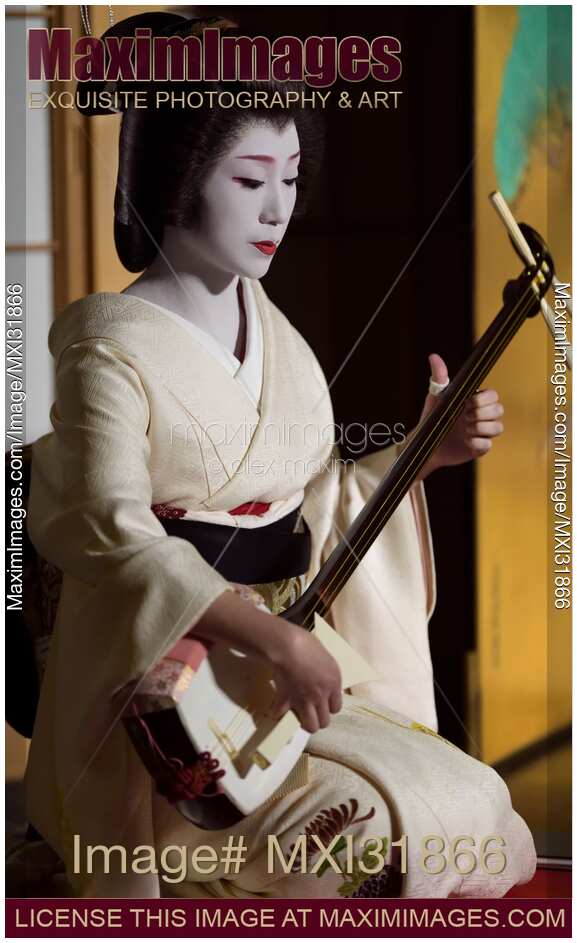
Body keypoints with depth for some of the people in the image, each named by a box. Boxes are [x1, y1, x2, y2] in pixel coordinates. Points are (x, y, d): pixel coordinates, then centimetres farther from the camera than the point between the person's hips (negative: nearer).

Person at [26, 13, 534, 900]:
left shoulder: (269, 328, 11)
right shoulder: (114, 346, -11)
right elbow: (111, 535, -21)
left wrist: (428, 451, 1)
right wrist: (273, 637, -30)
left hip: (292, 657, 7)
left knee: (479, 814, -4)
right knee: (373, 838, -24)